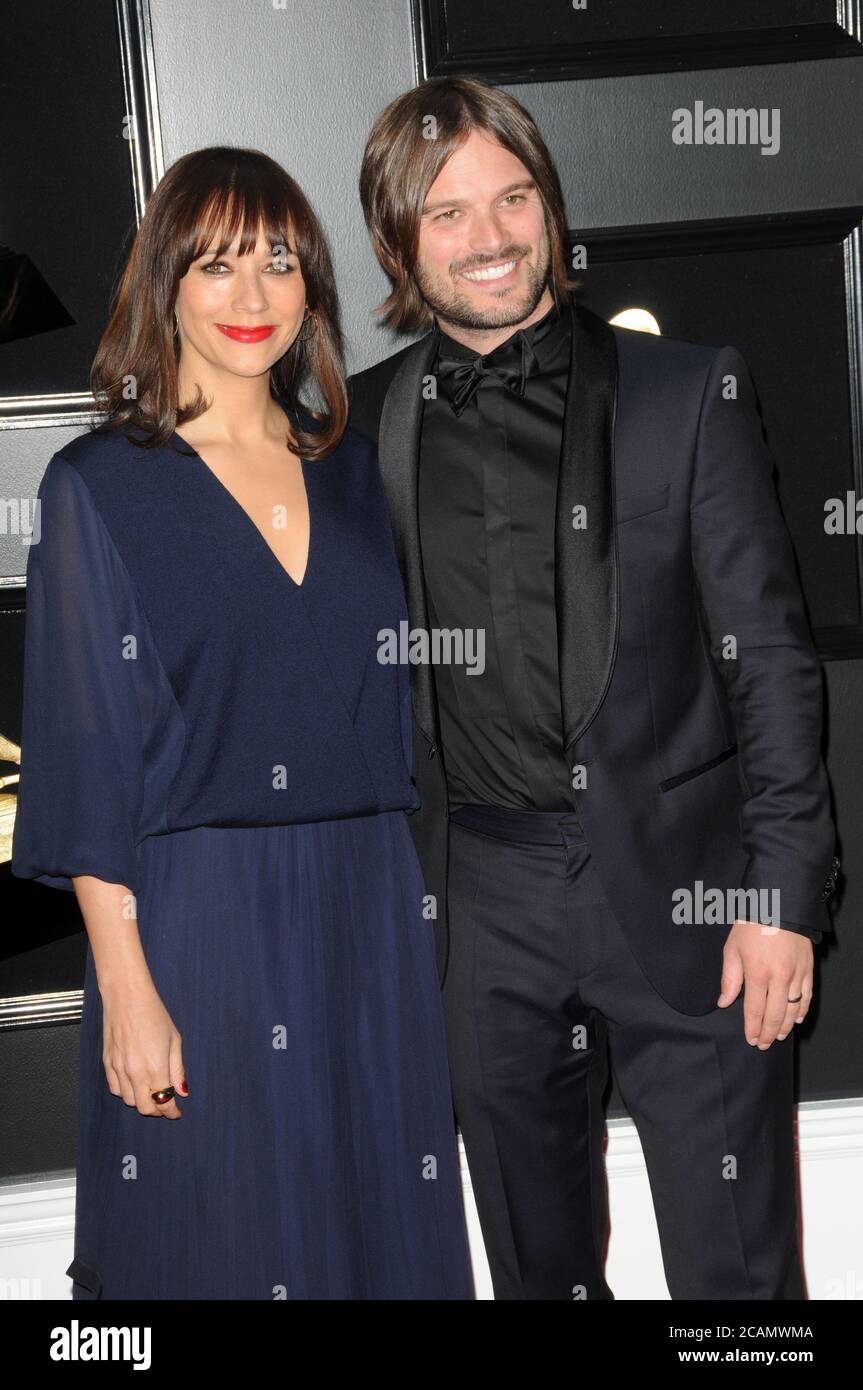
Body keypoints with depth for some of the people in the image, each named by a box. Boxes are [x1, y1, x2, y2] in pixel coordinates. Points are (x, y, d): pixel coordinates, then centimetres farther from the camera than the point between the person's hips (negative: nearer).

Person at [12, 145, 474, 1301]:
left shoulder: (356, 471, 9)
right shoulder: (99, 486, -4)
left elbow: (400, 705, 13)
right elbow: (87, 751, -8)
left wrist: (421, 914, 8)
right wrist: (125, 983, -12)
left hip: (369, 913, 4)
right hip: (196, 919, -4)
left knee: (382, 1228, 13)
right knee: (214, 1236, 8)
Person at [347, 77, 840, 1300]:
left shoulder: (688, 390, 0)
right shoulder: (366, 423, 5)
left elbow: (770, 650, -2)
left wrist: (784, 891, -8)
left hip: (681, 885, -2)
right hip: (484, 903, 2)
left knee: (736, 1265, 7)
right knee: (536, 1257, 18)